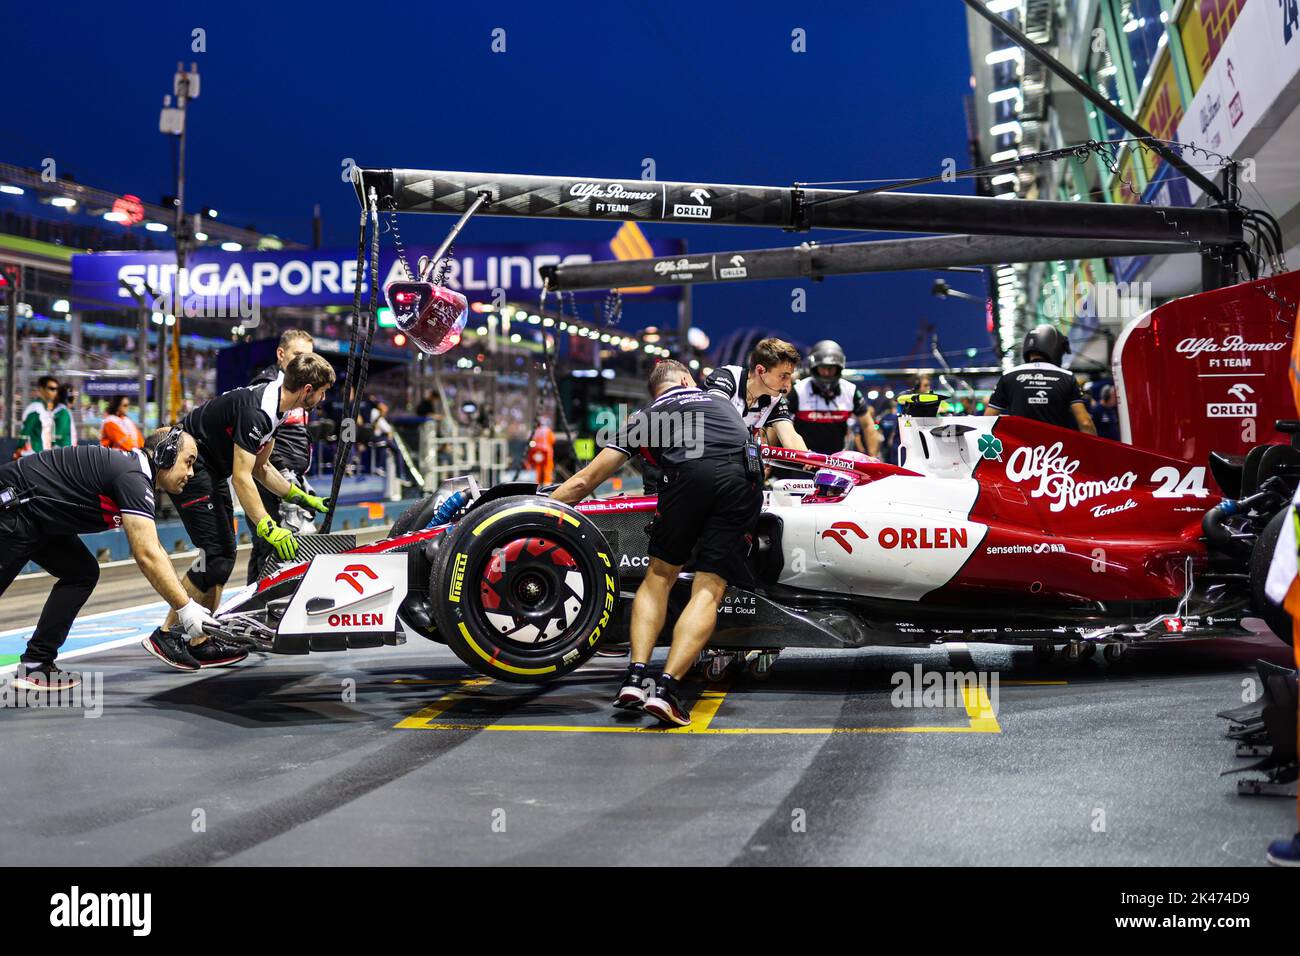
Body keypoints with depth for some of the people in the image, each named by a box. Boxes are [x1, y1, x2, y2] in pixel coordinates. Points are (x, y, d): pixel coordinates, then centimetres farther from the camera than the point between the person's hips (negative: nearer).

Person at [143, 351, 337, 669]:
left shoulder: (276, 406, 3)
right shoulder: (254, 410, -27)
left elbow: (260, 467, 12)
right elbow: (242, 477, -30)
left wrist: (299, 496, 9)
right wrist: (268, 528, -33)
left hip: (211, 469, 11)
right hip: (187, 465, -10)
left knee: (225, 553, 7)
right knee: (215, 554, -14)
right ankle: (164, 636, -8)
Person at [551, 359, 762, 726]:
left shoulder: (645, 416, 29)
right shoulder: (720, 400, 38)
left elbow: (584, 481, 27)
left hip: (689, 476, -1)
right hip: (744, 485, 1)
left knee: (659, 576, 17)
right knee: (709, 590, 2)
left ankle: (636, 676, 2)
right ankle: (666, 687, -13)